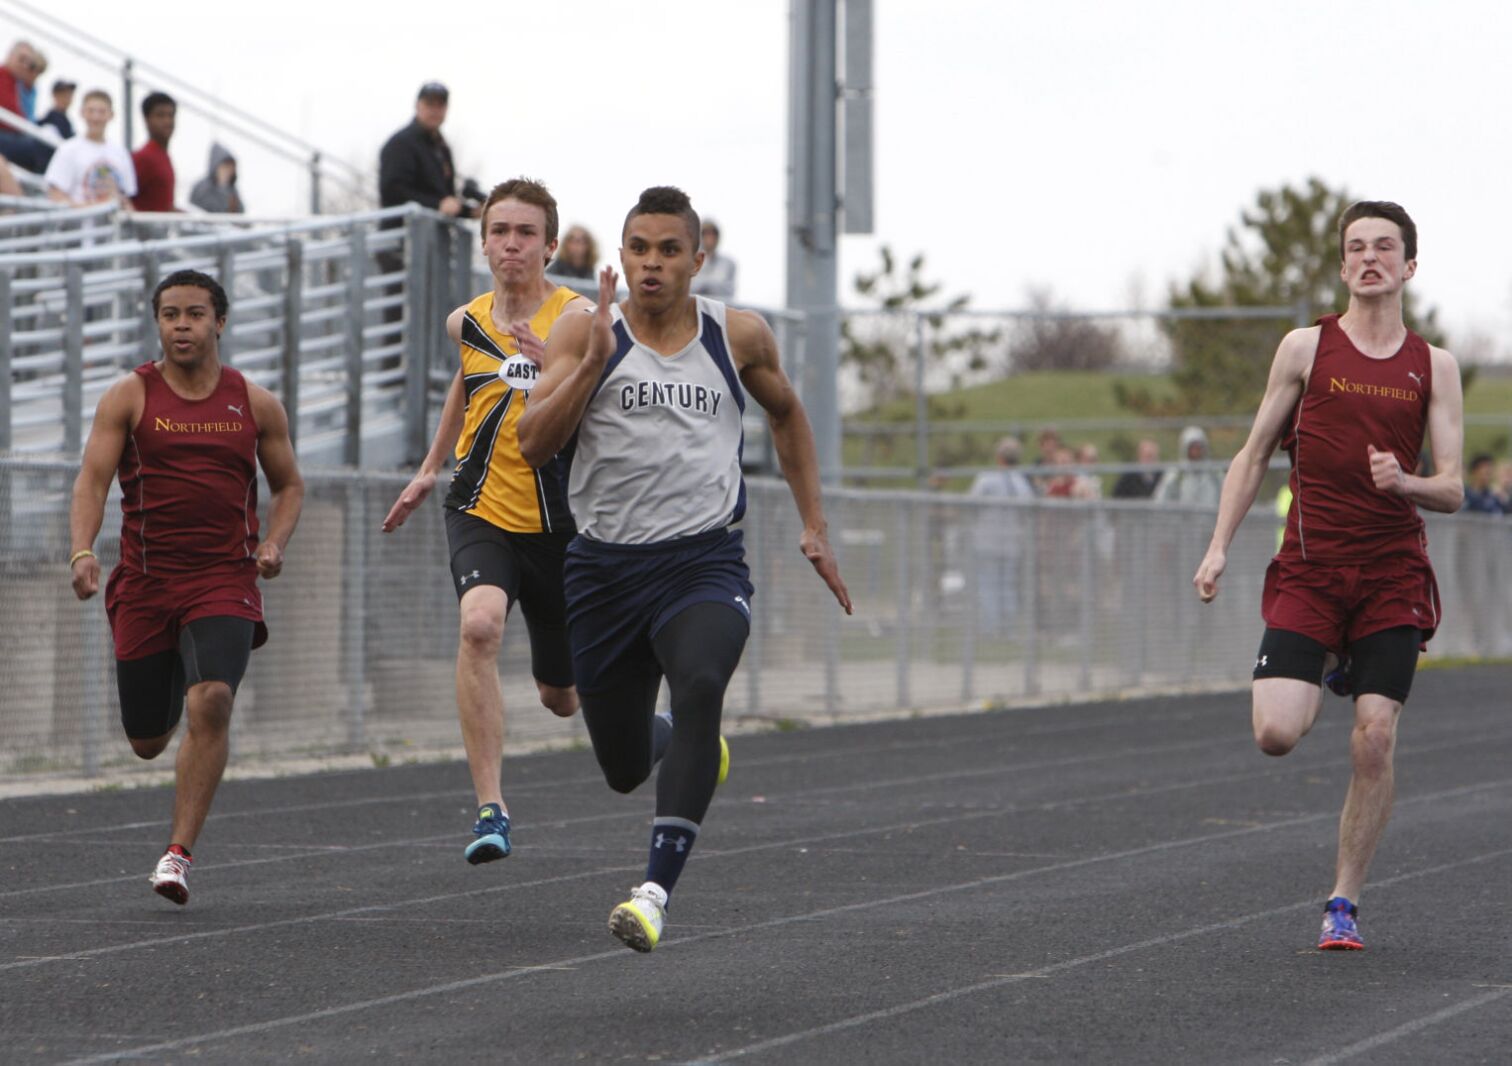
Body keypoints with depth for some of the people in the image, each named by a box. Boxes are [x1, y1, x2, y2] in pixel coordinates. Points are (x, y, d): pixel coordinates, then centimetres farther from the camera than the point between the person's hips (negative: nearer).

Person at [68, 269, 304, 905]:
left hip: (224, 583, 0)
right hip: (144, 583, 0)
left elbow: (289, 485, 18)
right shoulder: (129, 398, 1)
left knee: (211, 700, -25)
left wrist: (274, 544, -1)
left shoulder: (255, 404, 7)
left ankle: (179, 852, -19)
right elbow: (92, 479, -7)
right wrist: (82, 549, -24)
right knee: (147, 742, 6)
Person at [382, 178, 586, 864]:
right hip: (482, 512, 2)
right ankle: (490, 807, -30)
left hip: (559, 524, -2)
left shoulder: (577, 319, -11)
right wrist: (431, 468, 33)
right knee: (479, 626, -30)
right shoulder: (467, 323, 3)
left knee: (562, 697, 12)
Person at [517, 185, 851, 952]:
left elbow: (787, 414, 24)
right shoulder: (584, 334, -1)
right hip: (604, 565, 1)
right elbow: (533, 446, -11)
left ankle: (658, 889, -36)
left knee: (700, 686, -33)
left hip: (703, 561, -1)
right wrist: (594, 361, -21)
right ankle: (681, 744, 50)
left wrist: (813, 527, 19)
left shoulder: (739, 336, 4)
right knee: (625, 768, 10)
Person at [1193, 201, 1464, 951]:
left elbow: (1452, 490, 4)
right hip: (1309, 570, 0)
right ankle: (1329, 677, 22)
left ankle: (1344, 903, 7)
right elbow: (1254, 454, 9)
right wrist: (1219, 545, -1)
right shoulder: (1307, 348, 4)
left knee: (1375, 742, -8)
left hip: (1393, 577, 0)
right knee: (1276, 734, -14)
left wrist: (1405, 483, -18)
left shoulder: (1434, 367, 5)